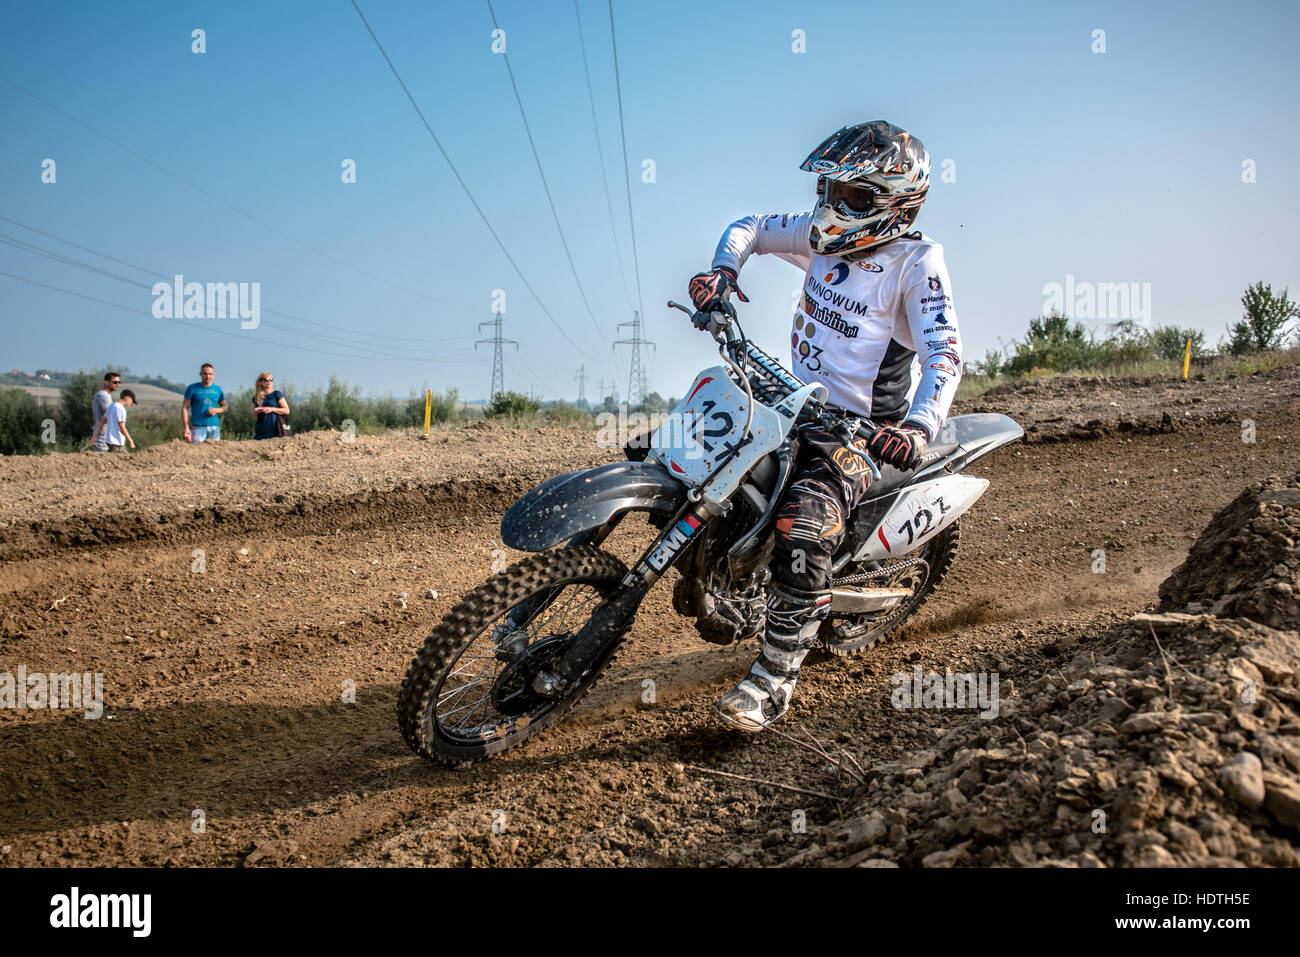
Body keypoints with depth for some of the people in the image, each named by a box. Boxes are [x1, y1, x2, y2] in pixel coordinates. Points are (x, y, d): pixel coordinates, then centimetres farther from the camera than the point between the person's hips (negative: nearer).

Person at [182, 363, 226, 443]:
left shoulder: (217, 389, 14)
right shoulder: (192, 388, 5)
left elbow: (224, 407, 21)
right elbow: (184, 407, 2)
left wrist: (216, 410, -3)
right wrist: (186, 427, -9)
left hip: (214, 427, 3)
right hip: (197, 427, -3)